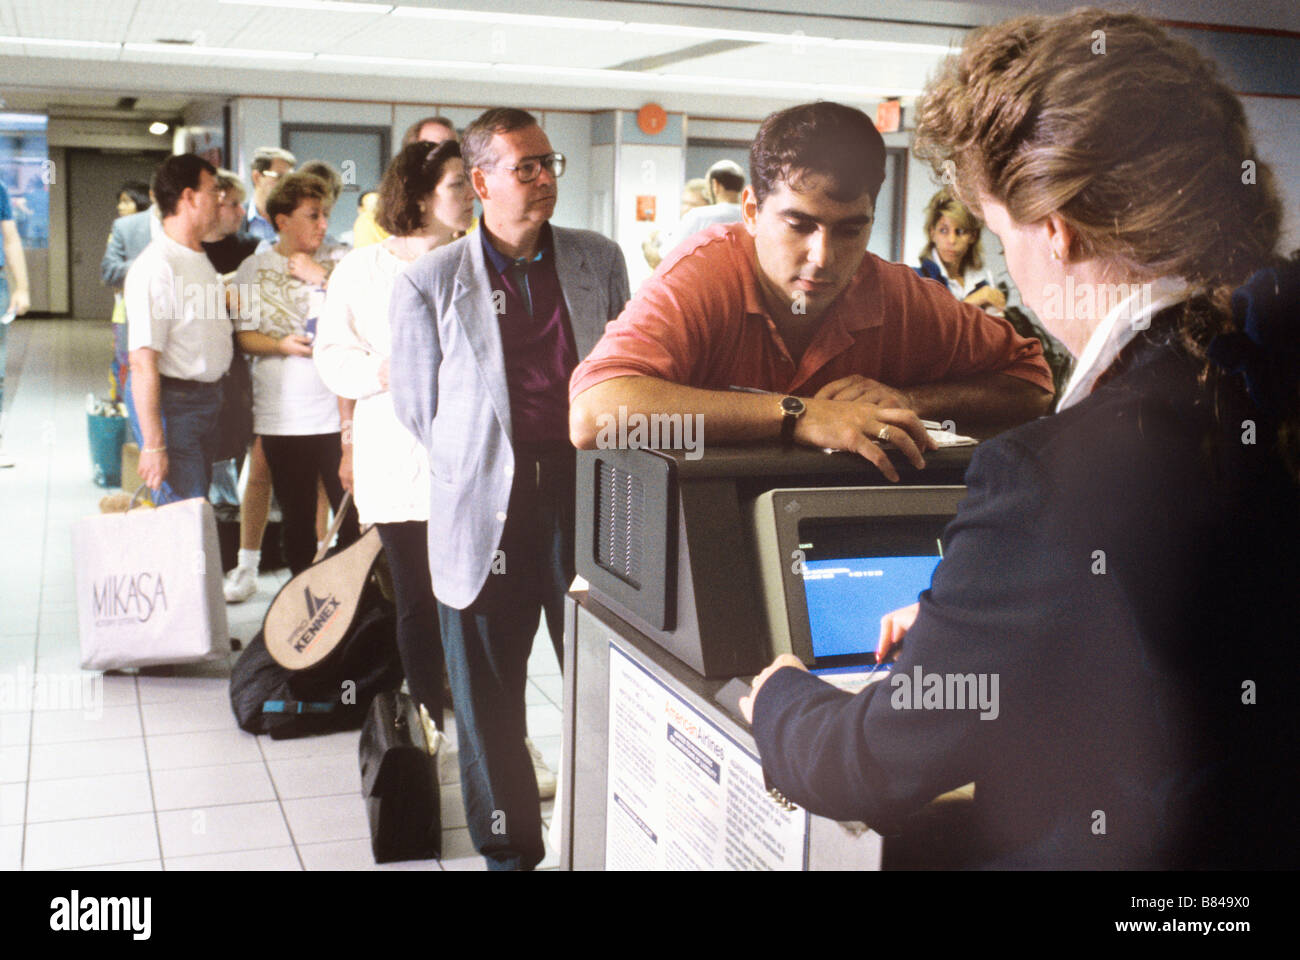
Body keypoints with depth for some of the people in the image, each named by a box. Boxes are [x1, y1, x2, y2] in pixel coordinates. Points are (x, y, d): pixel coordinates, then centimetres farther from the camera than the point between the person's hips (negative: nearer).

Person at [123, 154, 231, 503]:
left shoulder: (200, 259, 13)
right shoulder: (155, 267, -18)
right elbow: (143, 364, -22)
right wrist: (153, 445, -24)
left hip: (208, 396, 9)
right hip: (171, 400, -9)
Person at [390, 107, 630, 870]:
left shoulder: (600, 261, 9)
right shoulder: (430, 283, 2)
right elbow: (419, 408, 5)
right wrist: (482, 464, 2)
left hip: (588, 498, 2)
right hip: (486, 513, -1)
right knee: (490, 698, 8)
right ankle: (508, 844, 25)